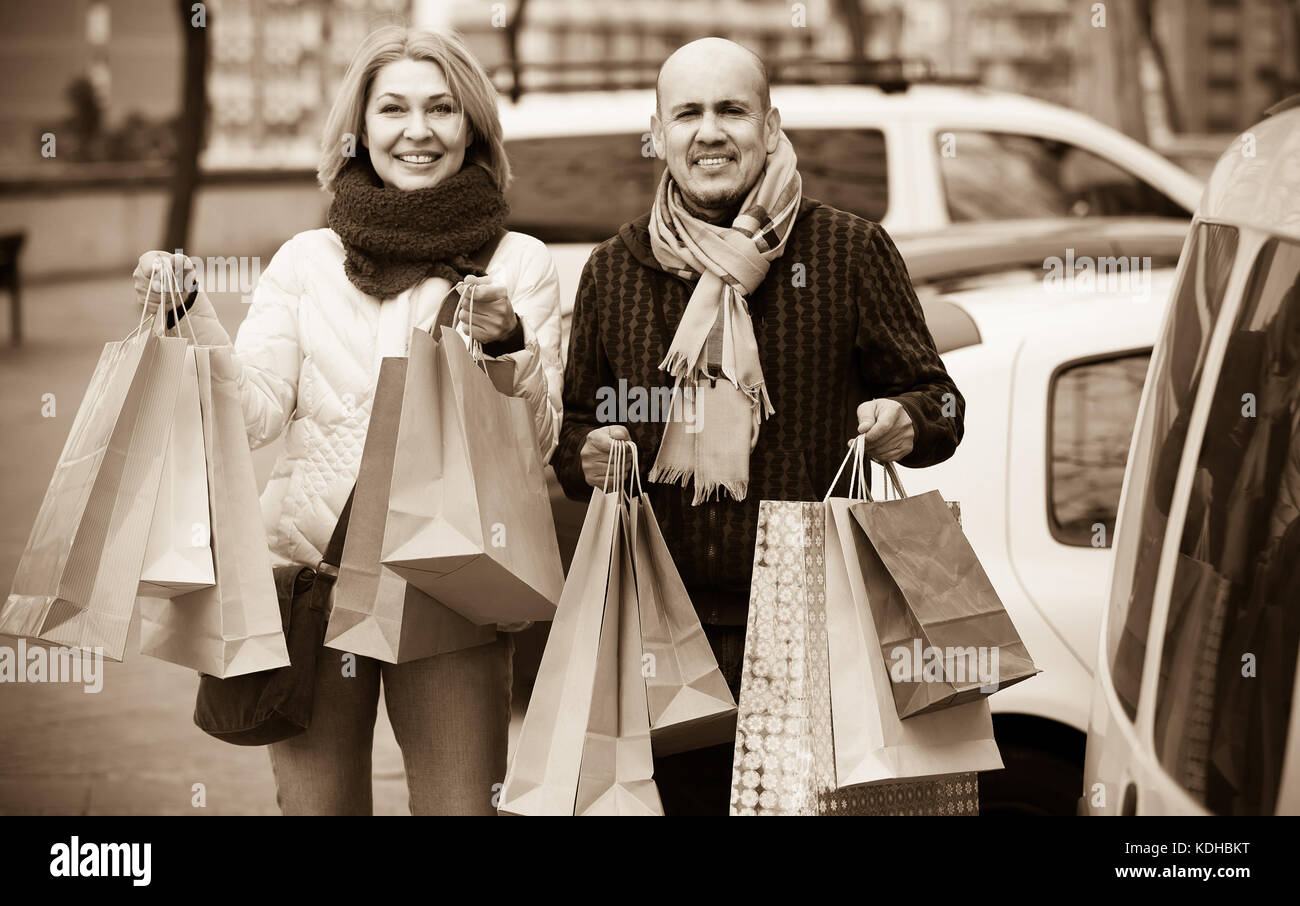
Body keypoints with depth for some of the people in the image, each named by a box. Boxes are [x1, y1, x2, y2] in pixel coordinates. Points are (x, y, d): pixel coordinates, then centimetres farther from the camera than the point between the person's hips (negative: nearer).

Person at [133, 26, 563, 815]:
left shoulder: (520, 265, 5)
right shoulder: (307, 260, 10)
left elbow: (538, 443, -1)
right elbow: (255, 411, 2)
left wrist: (508, 344, -20)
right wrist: (190, 313, -11)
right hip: (308, 564, 2)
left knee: (462, 806, -7)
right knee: (314, 803, 7)